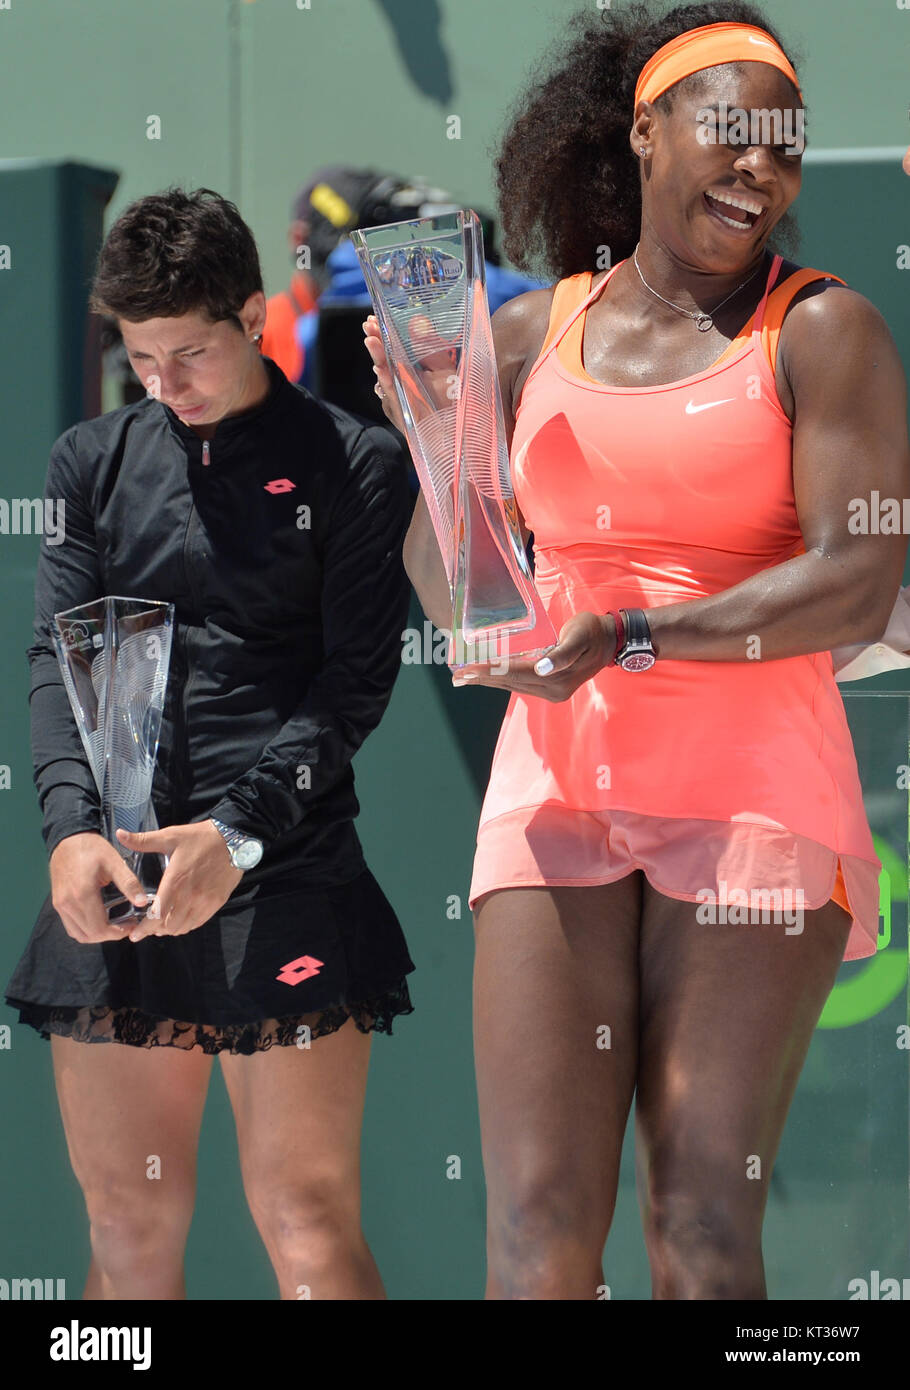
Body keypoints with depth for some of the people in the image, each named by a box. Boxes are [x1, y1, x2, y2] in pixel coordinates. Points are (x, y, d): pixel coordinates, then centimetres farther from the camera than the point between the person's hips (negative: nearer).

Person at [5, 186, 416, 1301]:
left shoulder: (351, 463, 3)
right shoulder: (92, 462, 15)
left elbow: (356, 675, -3)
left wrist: (238, 831, -17)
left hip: (287, 877, -4)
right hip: (113, 877, 4)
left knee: (306, 1222, -4)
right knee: (127, 1232, 6)